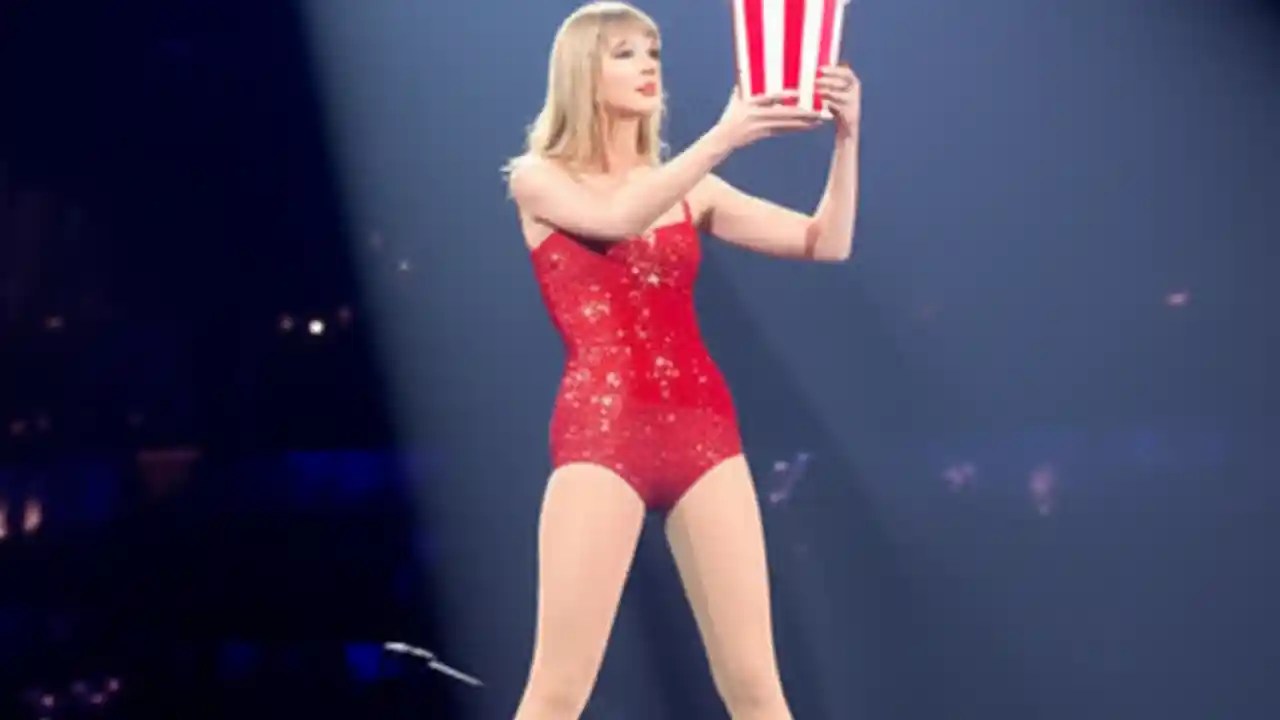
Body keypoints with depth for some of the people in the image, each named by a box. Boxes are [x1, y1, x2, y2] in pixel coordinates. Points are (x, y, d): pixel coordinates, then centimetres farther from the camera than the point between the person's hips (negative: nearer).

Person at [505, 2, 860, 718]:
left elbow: (827, 243, 6)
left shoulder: (691, 189, 14)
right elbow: (616, 219, -17)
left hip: (704, 431, 4)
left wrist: (846, 136, -8)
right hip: (601, 432, -3)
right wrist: (723, 137, -25)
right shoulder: (537, 179, 5)